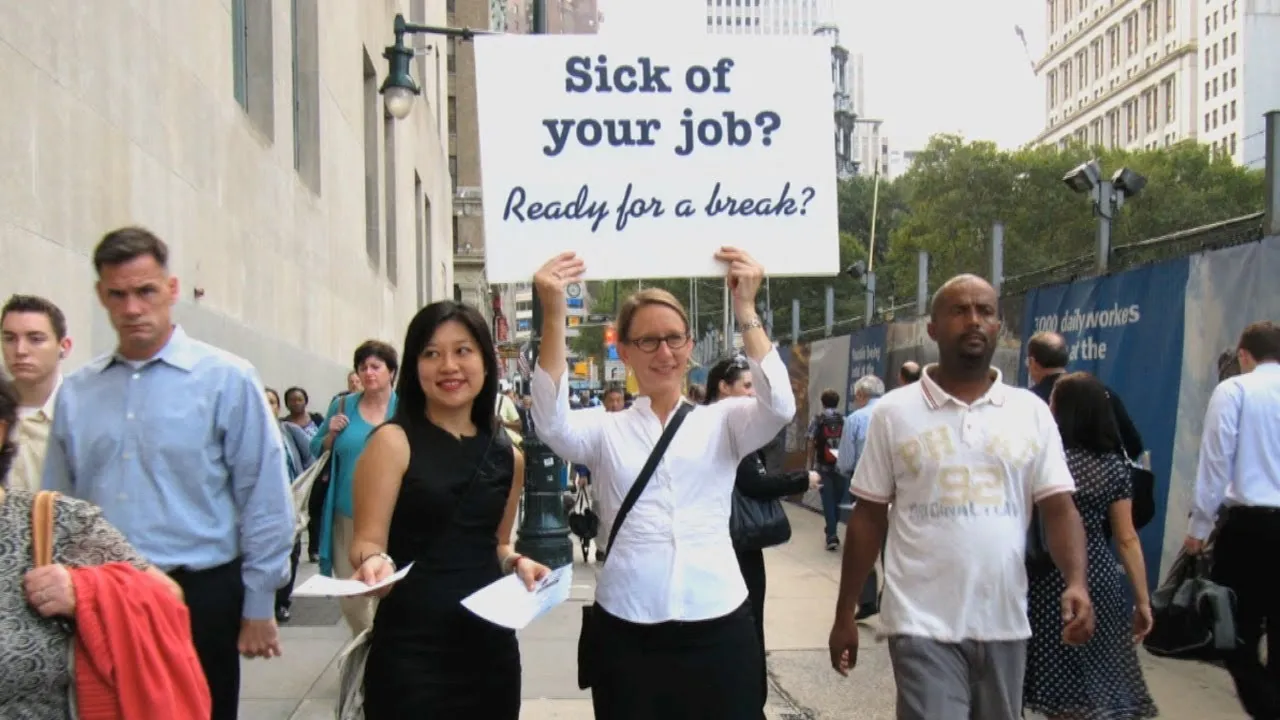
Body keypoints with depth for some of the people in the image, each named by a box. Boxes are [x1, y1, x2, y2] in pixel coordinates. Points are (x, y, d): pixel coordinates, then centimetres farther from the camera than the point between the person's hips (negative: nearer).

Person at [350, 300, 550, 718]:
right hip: (411, 648, -5)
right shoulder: (393, 442, -5)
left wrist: (516, 563, 0)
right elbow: (367, 541, -10)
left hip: (490, 644, 5)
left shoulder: (507, 456, 9)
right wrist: (375, 563, -30)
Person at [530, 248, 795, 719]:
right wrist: (554, 313, -23)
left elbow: (778, 407, -11)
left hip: (717, 630, 0)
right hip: (626, 634, 0)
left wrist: (745, 309, -16)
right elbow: (551, 423, -14)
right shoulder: (605, 431, 5)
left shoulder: (721, 422, 7)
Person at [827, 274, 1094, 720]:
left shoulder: (1031, 412, 4)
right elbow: (868, 517, 3)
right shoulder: (894, 413, 0)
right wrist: (845, 614, 2)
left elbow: (1059, 507, 2)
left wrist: (1076, 582, -16)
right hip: (923, 624, -3)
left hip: (1004, 623, 3)